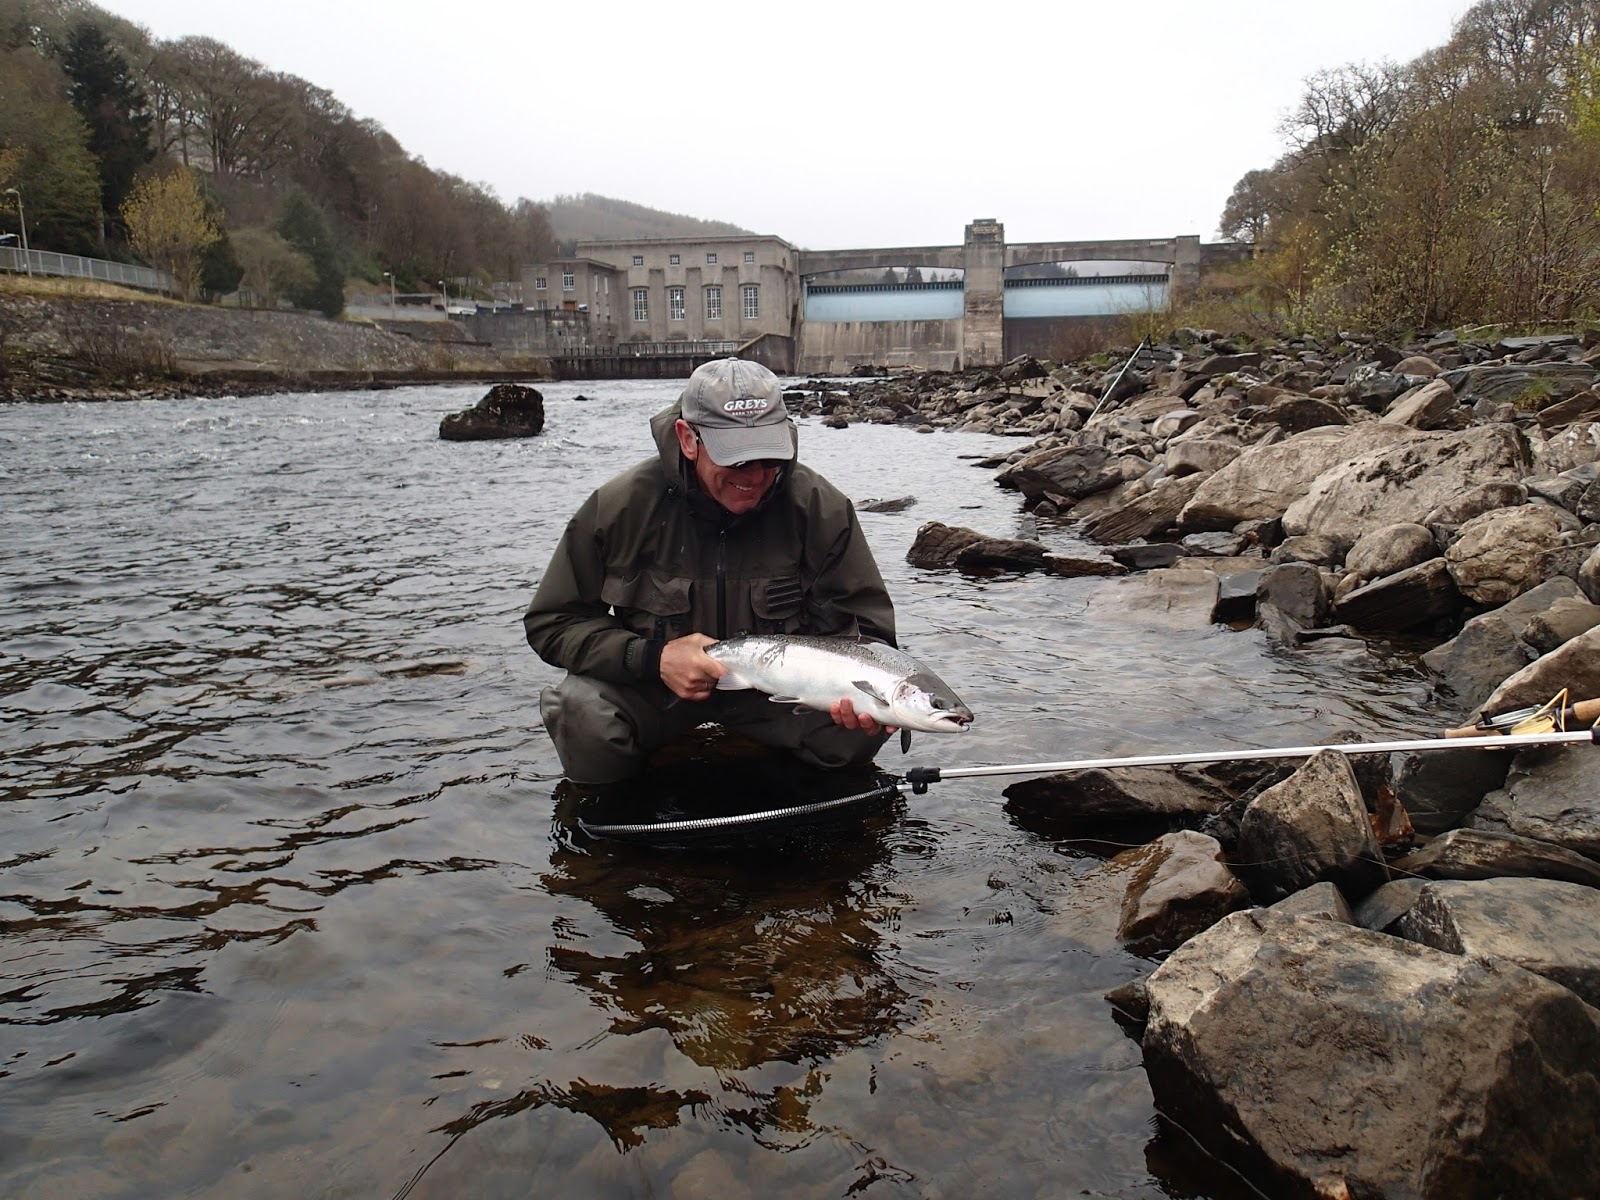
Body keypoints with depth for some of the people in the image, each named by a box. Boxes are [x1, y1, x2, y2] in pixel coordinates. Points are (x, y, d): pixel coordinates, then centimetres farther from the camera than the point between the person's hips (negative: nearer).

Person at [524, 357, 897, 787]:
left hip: (775, 687, 1)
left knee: (860, 728, -25)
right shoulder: (620, 506, -16)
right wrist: (651, 658, -25)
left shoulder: (821, 508, -14)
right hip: (650, 689, 0)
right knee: (583, 716, -31)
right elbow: (552, 622, -8)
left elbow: (865, 626, -7)